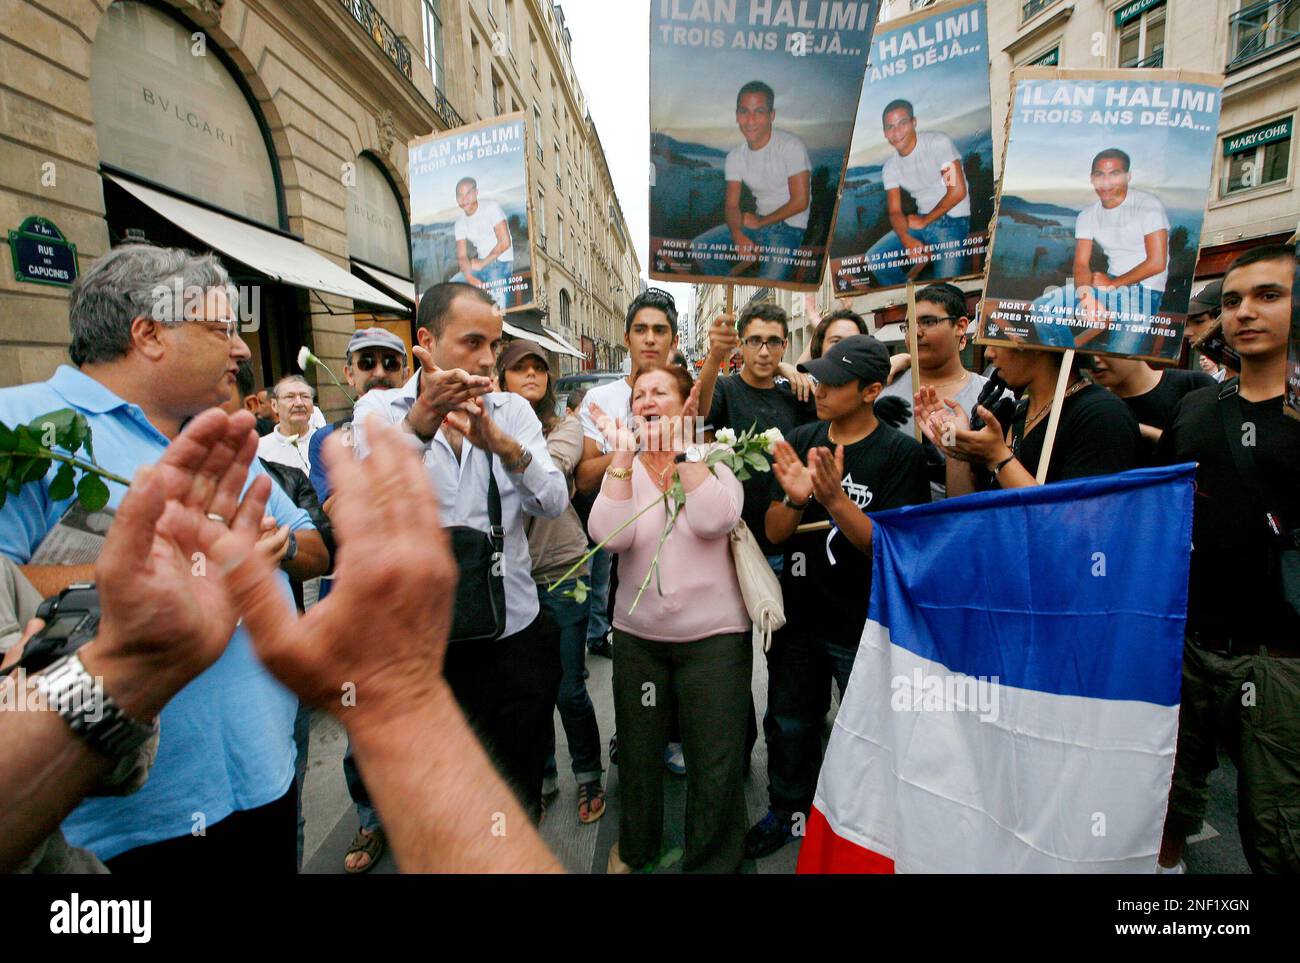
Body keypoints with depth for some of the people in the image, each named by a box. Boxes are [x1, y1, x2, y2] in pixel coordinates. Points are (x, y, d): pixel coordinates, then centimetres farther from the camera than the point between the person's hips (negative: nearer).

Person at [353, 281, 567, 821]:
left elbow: (553, 502, -10)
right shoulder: (379, 410, -3)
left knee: (522, 795, 18)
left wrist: (498, 441, -28)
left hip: (519, 634, 2)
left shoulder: (513, 411, 3)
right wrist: (421, 421, -34)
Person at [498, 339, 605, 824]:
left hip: (561, 570, -2)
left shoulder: (565, 427, -1)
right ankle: (541, 777, 36)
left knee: (569, 689, 7)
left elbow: (549, 469, -22)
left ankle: (588, 775, 31)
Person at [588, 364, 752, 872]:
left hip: (713, 636, -2)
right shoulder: (625, 469, 1)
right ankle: (635, 849, 46)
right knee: (637, 755, 19)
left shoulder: (713, 461, -2)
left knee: (716, 765, 6)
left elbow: (715, 520, -23)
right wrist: (622, 453, -22)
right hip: (637, 635, 3)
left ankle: (711, 861, 33)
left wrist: (681, 450, -23)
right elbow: (610, 535, -18)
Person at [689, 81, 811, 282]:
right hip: (758, 222, 6)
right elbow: (731, 204, -1)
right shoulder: (735, 157, 2)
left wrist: (759, 222, -10)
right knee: (699, 247, -5)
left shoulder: (791, 147, -15)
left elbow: (800, 201, -15)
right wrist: (738, 235, -23)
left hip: (789, 227, -6)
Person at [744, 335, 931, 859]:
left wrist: (834, 498, -34)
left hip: (865, 626, -4)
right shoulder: (799, 441, -1)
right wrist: (795, 498, -25)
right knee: (789, 723, 20)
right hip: (798, 616, 4)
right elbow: (774, 533, -3)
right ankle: (787, 811, 45)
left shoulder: (900, 452, -14)